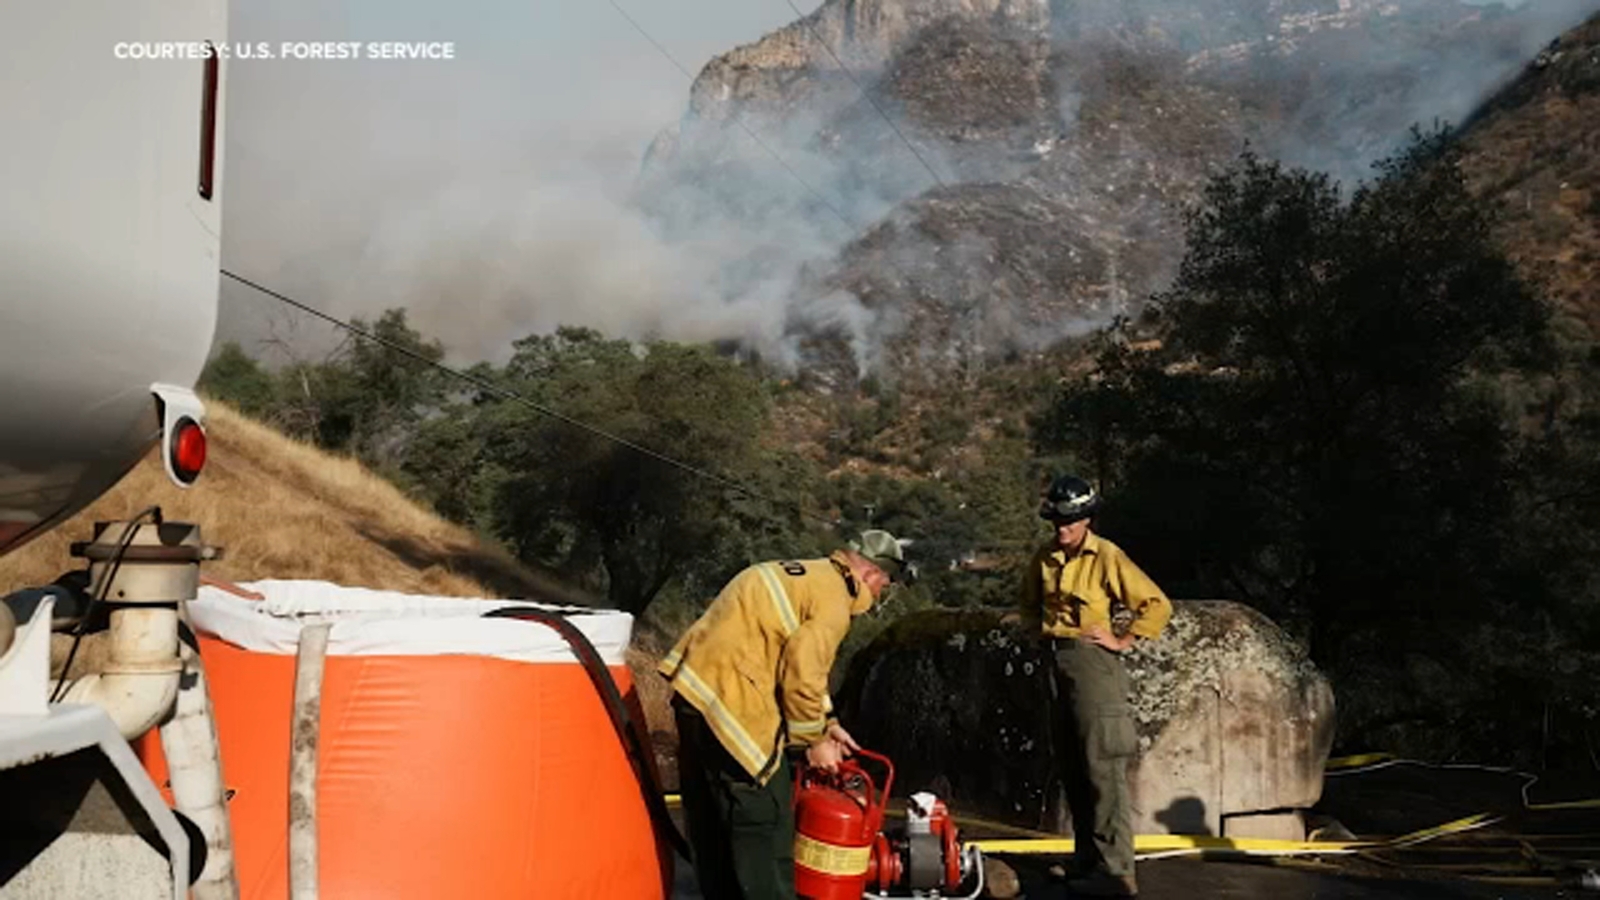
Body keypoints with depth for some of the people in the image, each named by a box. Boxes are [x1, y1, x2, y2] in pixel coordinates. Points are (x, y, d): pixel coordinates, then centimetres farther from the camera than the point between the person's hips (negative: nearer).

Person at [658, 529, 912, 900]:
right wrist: (815, 741, -3)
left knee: (712, 820, 20)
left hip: (696, 685, 10)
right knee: (765, 823, -2)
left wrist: (827, 723, 22)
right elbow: (802, 674, -18)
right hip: (732, 700, -10)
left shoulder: (799, 576, 19)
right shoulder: (833, 599, -12)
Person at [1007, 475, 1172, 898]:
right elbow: (1033, 605, 26)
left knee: (1102, 766, -10)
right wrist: (1027, 622, 7)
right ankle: (1087, 859, 23)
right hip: (1057, 661, 7)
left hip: (1092, 660, -7)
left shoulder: (1107, 557, -8)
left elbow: (1158, 605, -8)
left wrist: (1122, 641, -10)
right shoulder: (1045, 558, 10)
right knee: (1072, 768, 12)